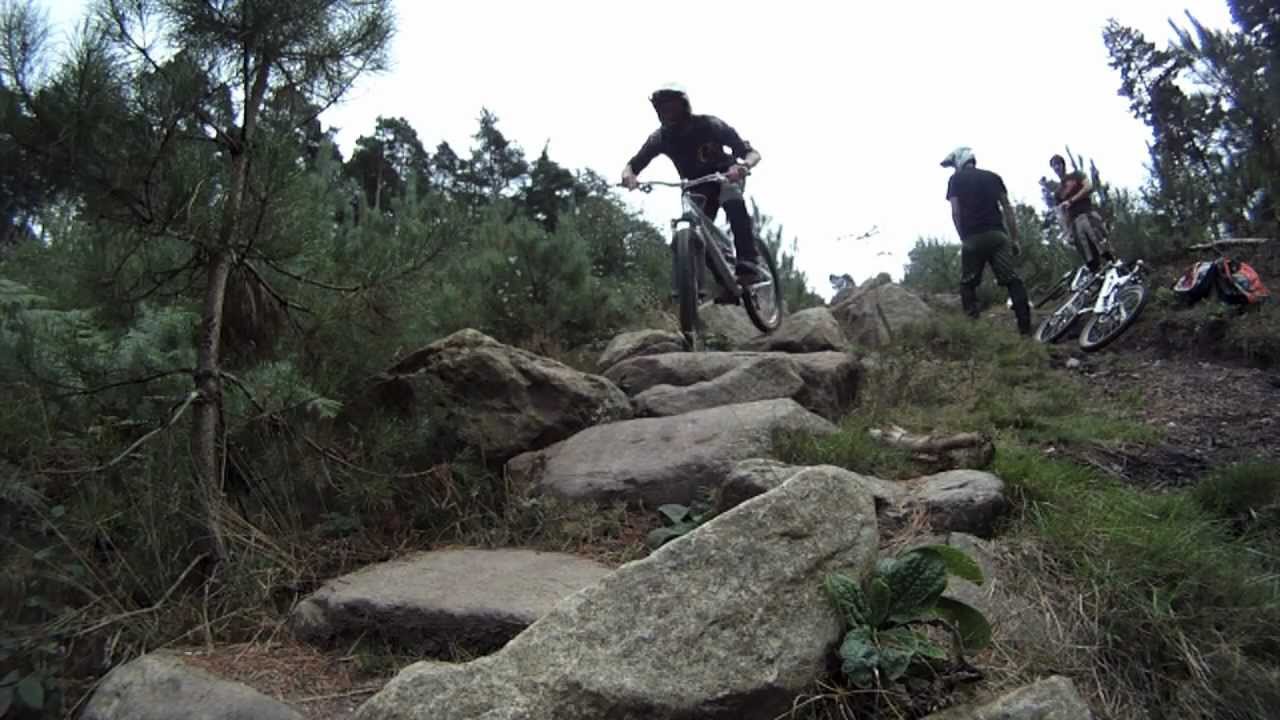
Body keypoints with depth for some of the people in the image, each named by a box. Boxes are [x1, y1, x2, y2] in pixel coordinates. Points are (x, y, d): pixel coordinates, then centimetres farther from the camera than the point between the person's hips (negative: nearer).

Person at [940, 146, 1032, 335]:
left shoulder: (955, 179, 9)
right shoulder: (993, 177, 18)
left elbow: (956, 213, -1)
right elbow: (1007, 208, 12)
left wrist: (963, 238, 7)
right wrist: (1014, 239, 13)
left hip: (973, 238, -2)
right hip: (998, 235, 2)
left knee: (968, 284, 10)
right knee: (1012, 280, -1)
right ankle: (1025, 328, -10)